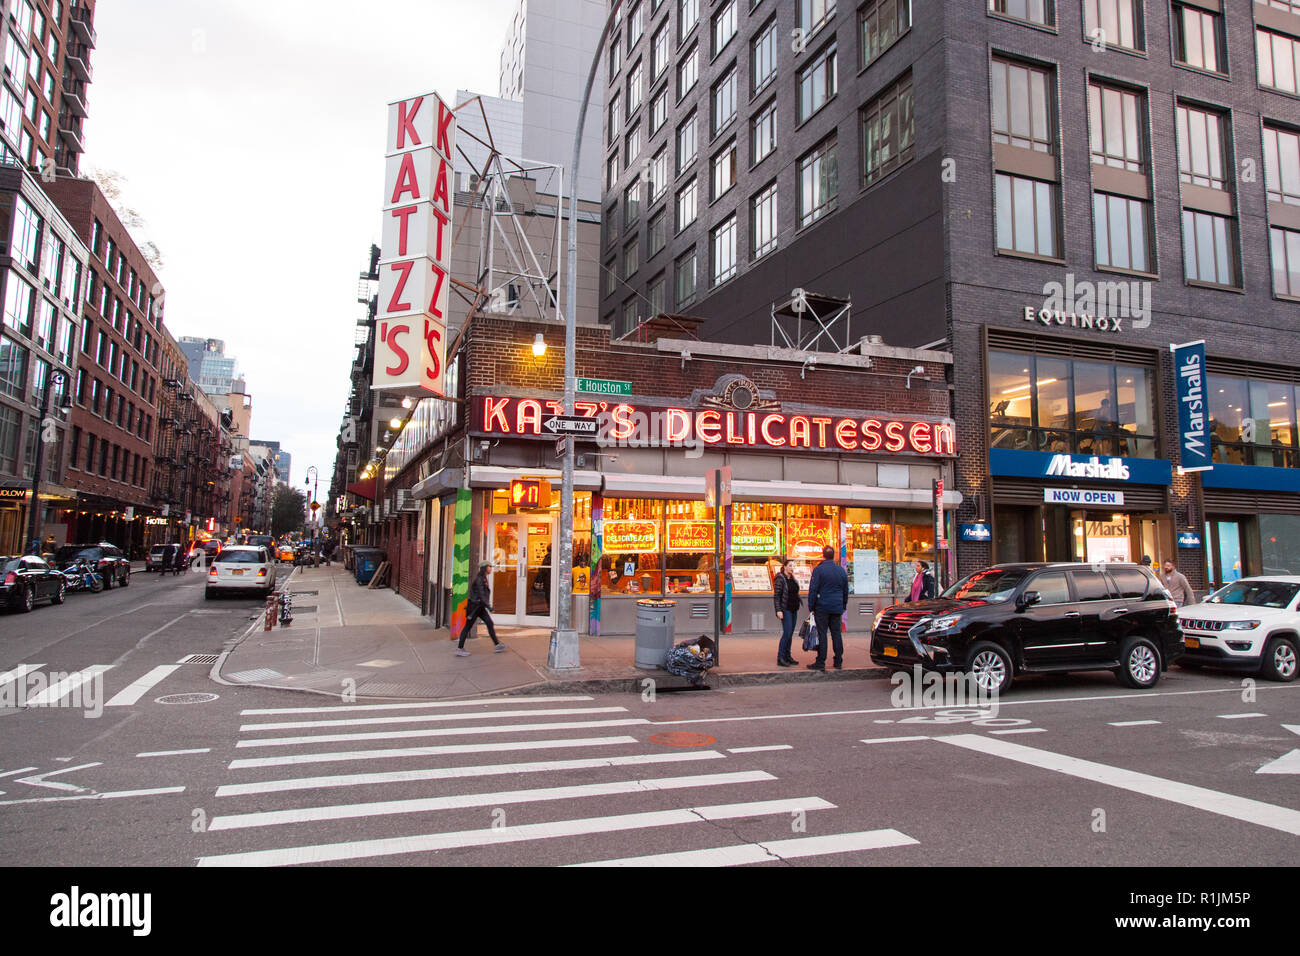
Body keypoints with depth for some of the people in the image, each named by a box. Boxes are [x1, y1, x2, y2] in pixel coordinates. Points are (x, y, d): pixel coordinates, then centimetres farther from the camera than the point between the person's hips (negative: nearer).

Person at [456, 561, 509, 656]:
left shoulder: (484, 579, 13)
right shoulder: (479, 579, -17)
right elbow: (481, 595, -23)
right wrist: (488, 606, -25)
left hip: (480, 607, 9)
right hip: (475, 606, -9)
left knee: (490, 623, 6)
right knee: (468, 626, -3)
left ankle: (497, 645, 9)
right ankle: (459, 649, 3)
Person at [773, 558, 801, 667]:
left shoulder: (793, 579, 13)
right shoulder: (780, 579, -10)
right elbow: (776, 596, -14)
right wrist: (778, 610, -20)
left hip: (793, 610, 8)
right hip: (785, 610, -8)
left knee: (790, 634, 10)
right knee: (787, 633, -12)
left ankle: (787, 656, 17)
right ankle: (780, 658, -9)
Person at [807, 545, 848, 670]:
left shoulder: (818, 570, -8)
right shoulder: (841, 570, 9)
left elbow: (813, 589, -10)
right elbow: (846, 591, 16)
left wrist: (811, 607, -4)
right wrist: (843, 606, 24)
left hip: (822, 607, -5)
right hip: (837, 608, 5)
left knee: (822, 634, -3)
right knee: (836, 633, 10)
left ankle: (820, 662, -3)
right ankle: (838, 662, 13)